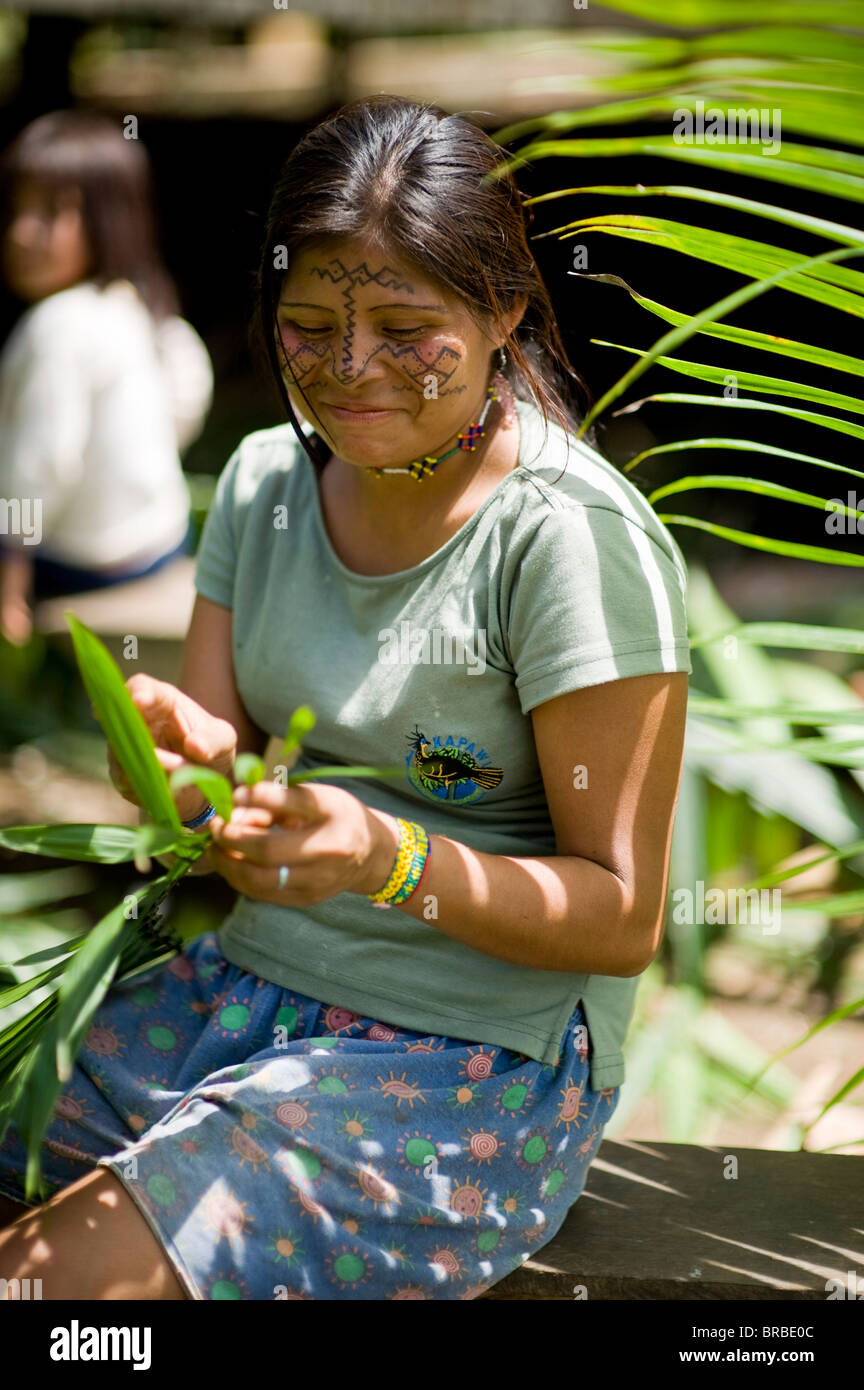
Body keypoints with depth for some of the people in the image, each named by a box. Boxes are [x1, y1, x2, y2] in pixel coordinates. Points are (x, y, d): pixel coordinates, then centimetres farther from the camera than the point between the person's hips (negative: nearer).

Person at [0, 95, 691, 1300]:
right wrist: (183, 751, -18)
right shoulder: (266, 480, 5)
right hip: (243, 990, 6)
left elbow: (624, 916, -14)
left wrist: (390, 861, -29)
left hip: (479, 1065, -6)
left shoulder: (572, 535, -15)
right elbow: (217, 744, 6)